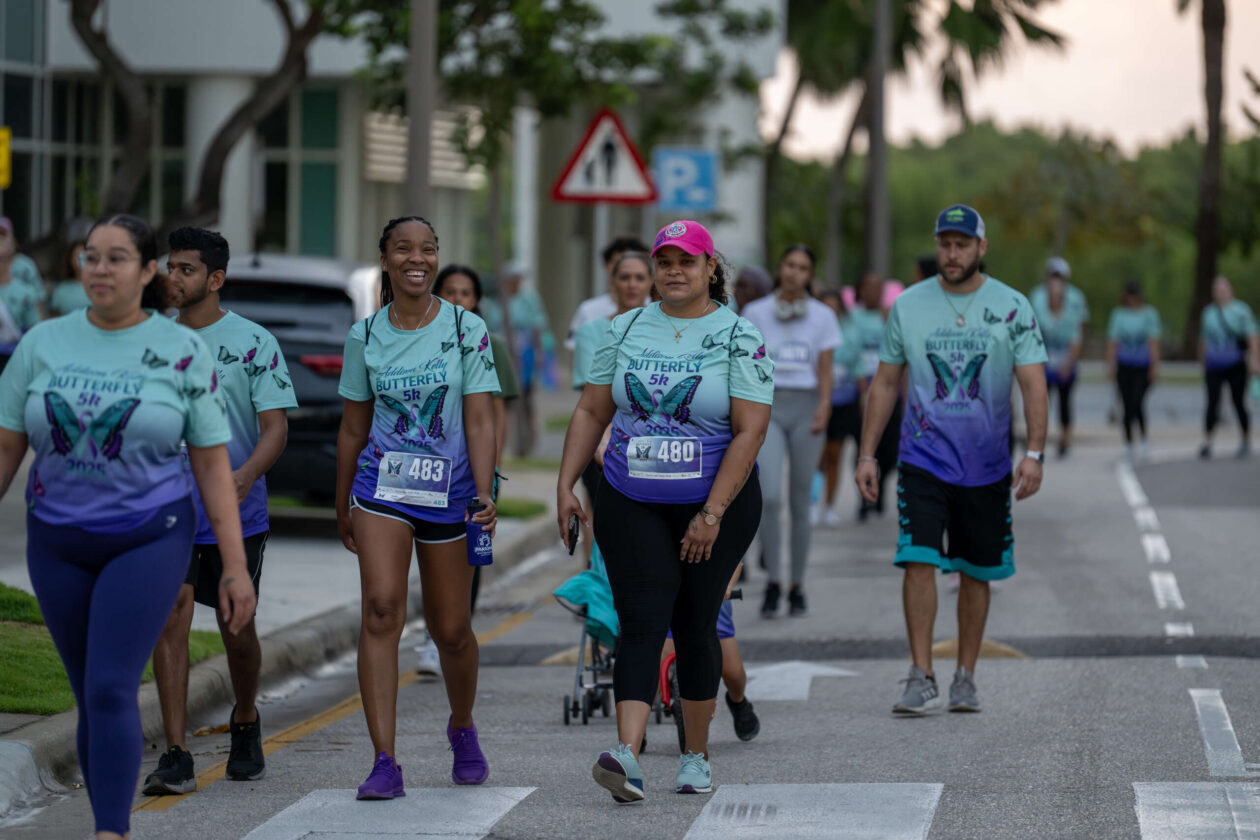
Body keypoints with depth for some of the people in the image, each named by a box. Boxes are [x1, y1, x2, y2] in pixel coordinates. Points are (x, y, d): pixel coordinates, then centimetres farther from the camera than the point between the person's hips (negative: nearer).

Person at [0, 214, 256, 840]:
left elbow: (213, 464, -2)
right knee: (92, 699, 10)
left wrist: (235, 566, -5)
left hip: (149, 539, -3)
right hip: (59, 545, 3)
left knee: (110, 690, -17)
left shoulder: (183, 352, -5)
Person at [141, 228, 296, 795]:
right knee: (168, 620, -11)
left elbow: (275, 427, -9)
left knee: (237, 631, 9)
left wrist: (243, 476, -26)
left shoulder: (253, 343, -4)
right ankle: (175, 757, -11)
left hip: (237, 514, -2)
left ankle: (245, 723, 37)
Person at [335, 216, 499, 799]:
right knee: (382, 609, -17)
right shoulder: (365, 335, 4)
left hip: (449, 488, 0)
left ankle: (462, 729, 38)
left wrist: (485, 494, -17)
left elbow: (479, 421, -5)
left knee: (451, 629, 7)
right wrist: (342, 506, 17)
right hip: (382, 483, 1)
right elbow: (353, 427, 13)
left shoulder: (467, 330, -1)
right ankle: (384, 762, -19)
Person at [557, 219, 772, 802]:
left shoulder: (739, 338, -6)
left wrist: (712, 514, -17)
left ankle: (696, 756, 20)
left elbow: (750, 430, -12)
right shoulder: (627, 330, 6)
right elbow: (592, 411, 10)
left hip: (717, 504, -2)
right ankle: (626, 754, -23)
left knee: (694, 627, 5)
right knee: (641, 623, -10)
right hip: (631, 506, 2)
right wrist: (566, 485, 0)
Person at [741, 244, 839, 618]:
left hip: (805, 408, 1)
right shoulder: (755, 313, 7)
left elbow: (825, 370, 5)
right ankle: (773, 581, -7)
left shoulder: (822, 316, 7)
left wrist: (824, 406, -12)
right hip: (767, 405, -1)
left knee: (800, 502, 4)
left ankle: (797, 586, 14)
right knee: (770, 496, -16)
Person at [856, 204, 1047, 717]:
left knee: (976, 573, 7)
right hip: (923, 458, 0)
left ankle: (965, 677, 19)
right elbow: (884, 384, 9)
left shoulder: (1012, 308, -1)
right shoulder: (908, 306, 3)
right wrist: (867, 454, 4)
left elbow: (1033, 383, -3)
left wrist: (1034, 453, -14)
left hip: (986, 464, 0)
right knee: (919, 562, -13)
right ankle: (922, 680, -12)